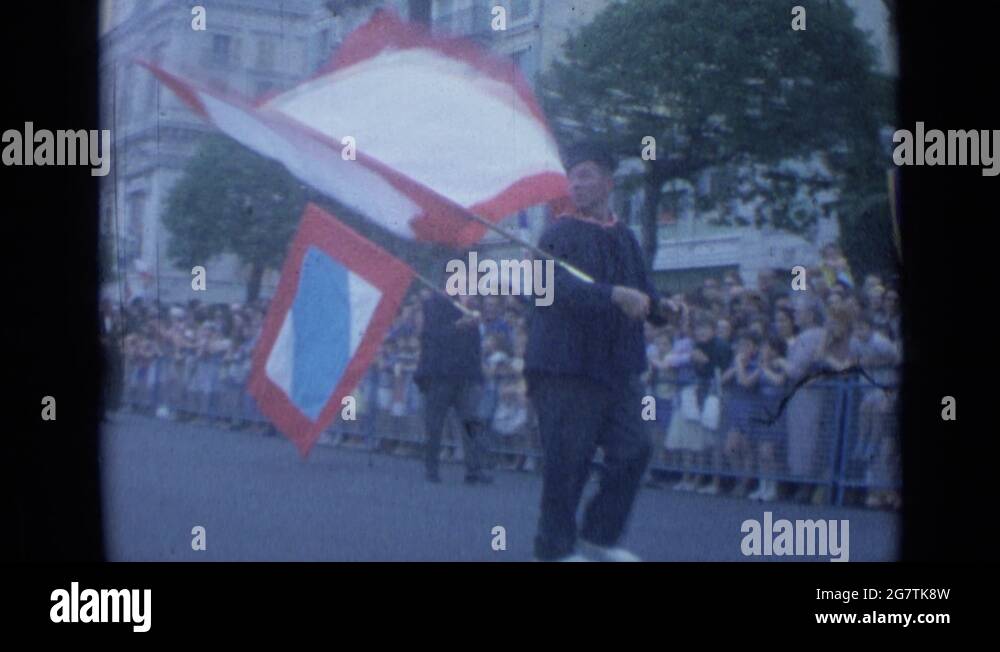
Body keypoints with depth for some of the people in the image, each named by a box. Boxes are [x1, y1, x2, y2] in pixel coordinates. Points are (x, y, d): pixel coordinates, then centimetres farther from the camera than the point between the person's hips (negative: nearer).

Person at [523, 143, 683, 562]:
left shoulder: (625, 239, 16)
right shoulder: (560, 234, -5)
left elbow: (642, 296, 19)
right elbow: (560, 285, -22)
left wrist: (661, 308, -3)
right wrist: (615, 295, -34)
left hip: (617, 366, 6)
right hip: (566, 365, -6)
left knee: (634, 449, 4)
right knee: (566, 460, -4)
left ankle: (600, 536, 18)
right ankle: (555, 548, 9)